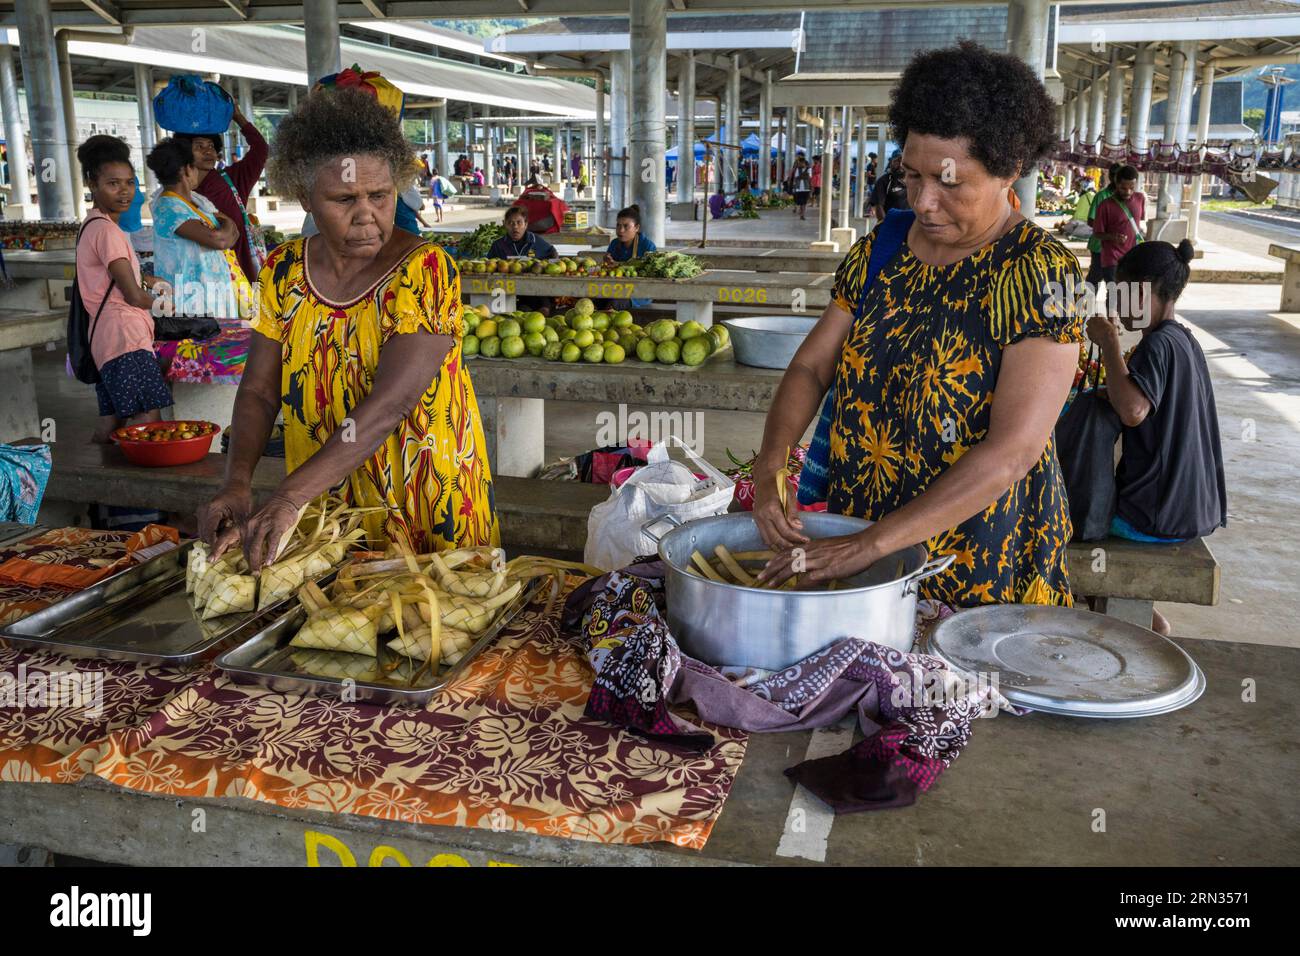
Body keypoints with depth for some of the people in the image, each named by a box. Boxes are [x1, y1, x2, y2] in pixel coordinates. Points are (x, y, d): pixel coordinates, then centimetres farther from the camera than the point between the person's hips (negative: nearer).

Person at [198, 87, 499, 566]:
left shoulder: (425, 270, -18)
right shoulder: (283, 271, -2)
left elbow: (388, 405, -28)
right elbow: (259, 391, -1)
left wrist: (288, 497, -35)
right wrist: (237, 482, -19)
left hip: (427, 506, -4)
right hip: (322, 507, 4)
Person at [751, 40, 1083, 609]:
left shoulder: (1037, 272, -17)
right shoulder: (882, 247, 1)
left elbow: (1013, 451, -25)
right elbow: (811, 367, 3)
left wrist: (871, 545, -30)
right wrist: (770, 466, -17)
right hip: (855, 527, 5)